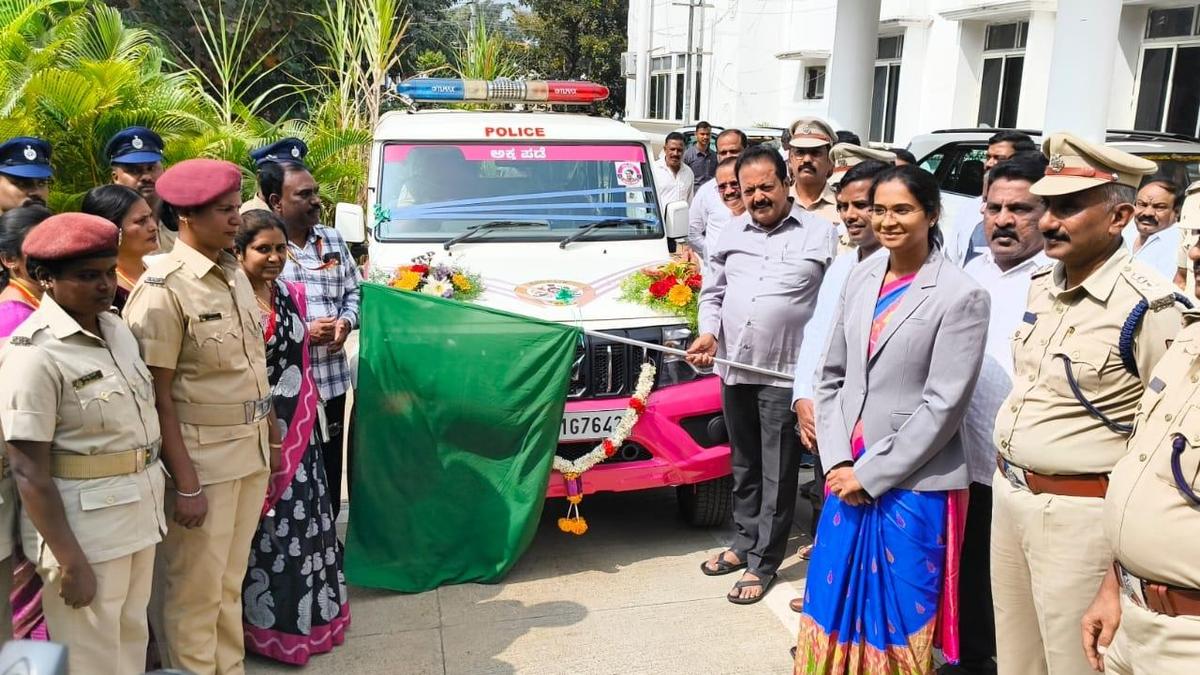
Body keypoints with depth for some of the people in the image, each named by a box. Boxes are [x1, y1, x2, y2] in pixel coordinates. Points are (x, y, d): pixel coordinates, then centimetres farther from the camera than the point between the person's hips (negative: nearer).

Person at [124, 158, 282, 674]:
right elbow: (158, 395, -16)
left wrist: (272, 437, 16)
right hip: (203, 458, -7)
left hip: (251, 453, 7)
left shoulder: (234, 273, 7)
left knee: (230, 581, 20)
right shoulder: (163, 288, -15)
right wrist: (185, 484, -17)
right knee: (196, 591, 8)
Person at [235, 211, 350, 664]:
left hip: (296, 428, 6)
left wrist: (298, 422, 9)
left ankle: (307, 613, 28)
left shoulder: (292, 295, 8)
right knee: (262, 525, 2)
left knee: (301, 517, 13)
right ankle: (267, 623, 16)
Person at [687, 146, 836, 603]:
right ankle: (743, 543, 32)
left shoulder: (820, 234, -4)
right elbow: (712, 293, 17)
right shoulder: (731, 234, 12)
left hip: (785, 374, -5)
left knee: (777, 474, 4)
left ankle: (763, 563, 14)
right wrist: (709, 333, -2)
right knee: (744, 466, 18)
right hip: (734, 369, 5)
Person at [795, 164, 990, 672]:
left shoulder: (960, 296, -11)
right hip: (849, 478, 5)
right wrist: (838, 462, -3)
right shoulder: (860, 278, 5)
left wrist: (870, 474, -13)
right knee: (835, 608, 17)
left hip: (912, 488, -5)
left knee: (897, 622, 12)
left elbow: (942, 407, -15)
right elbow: (831, 375, 8)